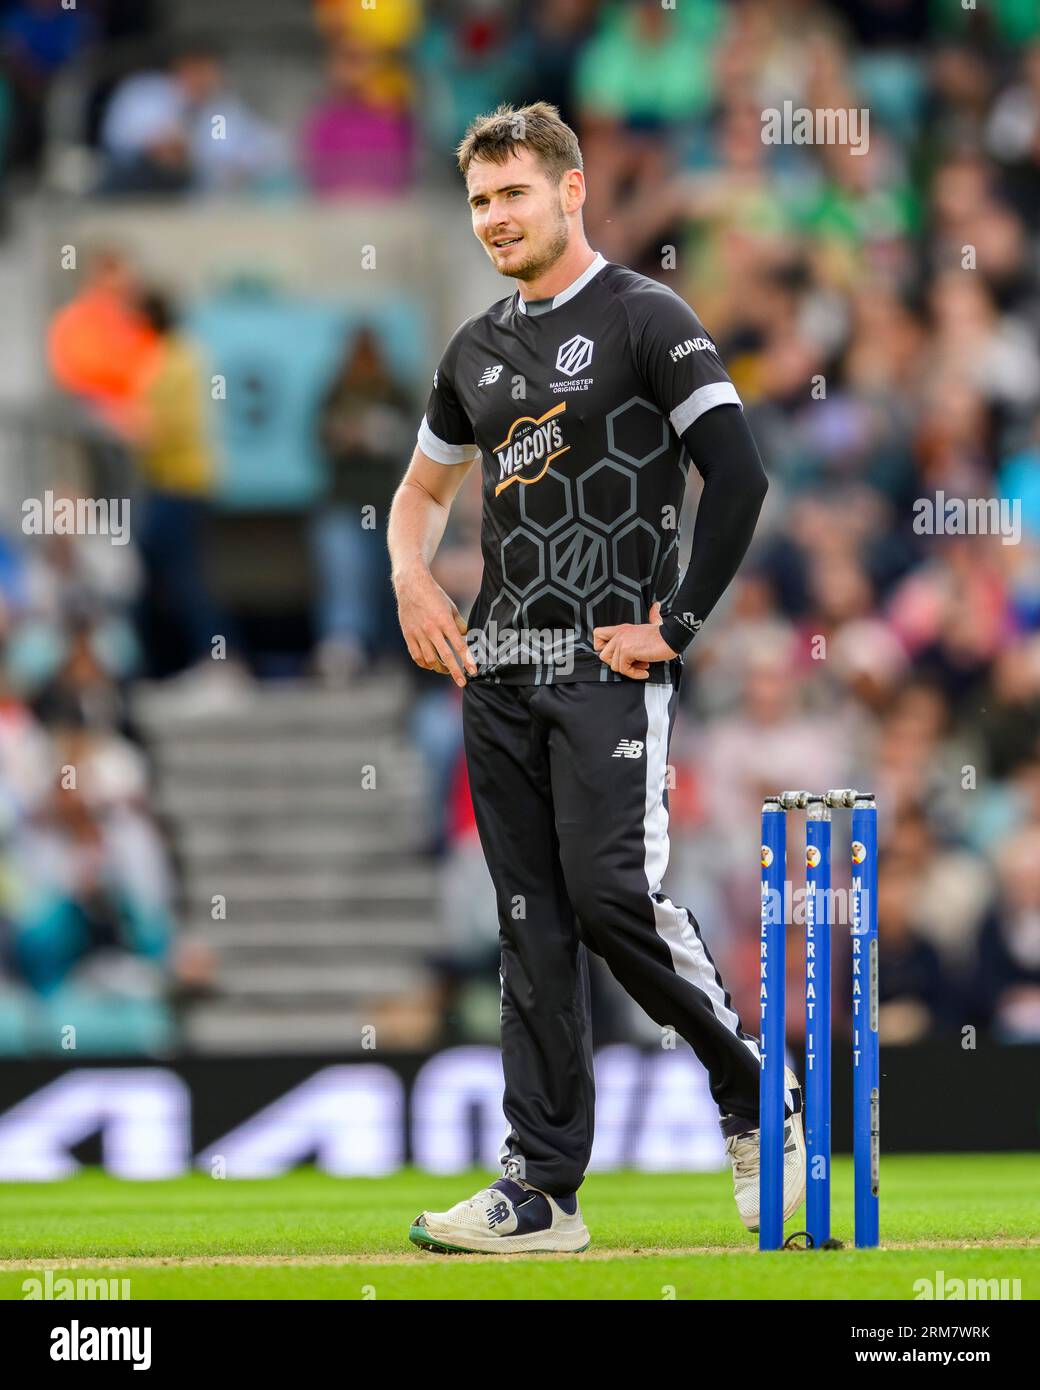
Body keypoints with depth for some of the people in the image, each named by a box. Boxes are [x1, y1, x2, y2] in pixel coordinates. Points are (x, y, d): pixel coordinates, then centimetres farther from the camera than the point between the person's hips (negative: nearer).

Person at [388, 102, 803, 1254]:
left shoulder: (644, 321, -4)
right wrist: (410, 578, 11)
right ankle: (542, 1190, 4)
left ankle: (758, 1100, 4)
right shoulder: (479, 350, 16)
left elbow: (739, 476, -11)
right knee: (532, 927, 4)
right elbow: (425, 485, 32)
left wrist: (677, 624, -13)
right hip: (499, 670, 7)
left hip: (606, 664, -7)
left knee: (614, 894, -17)